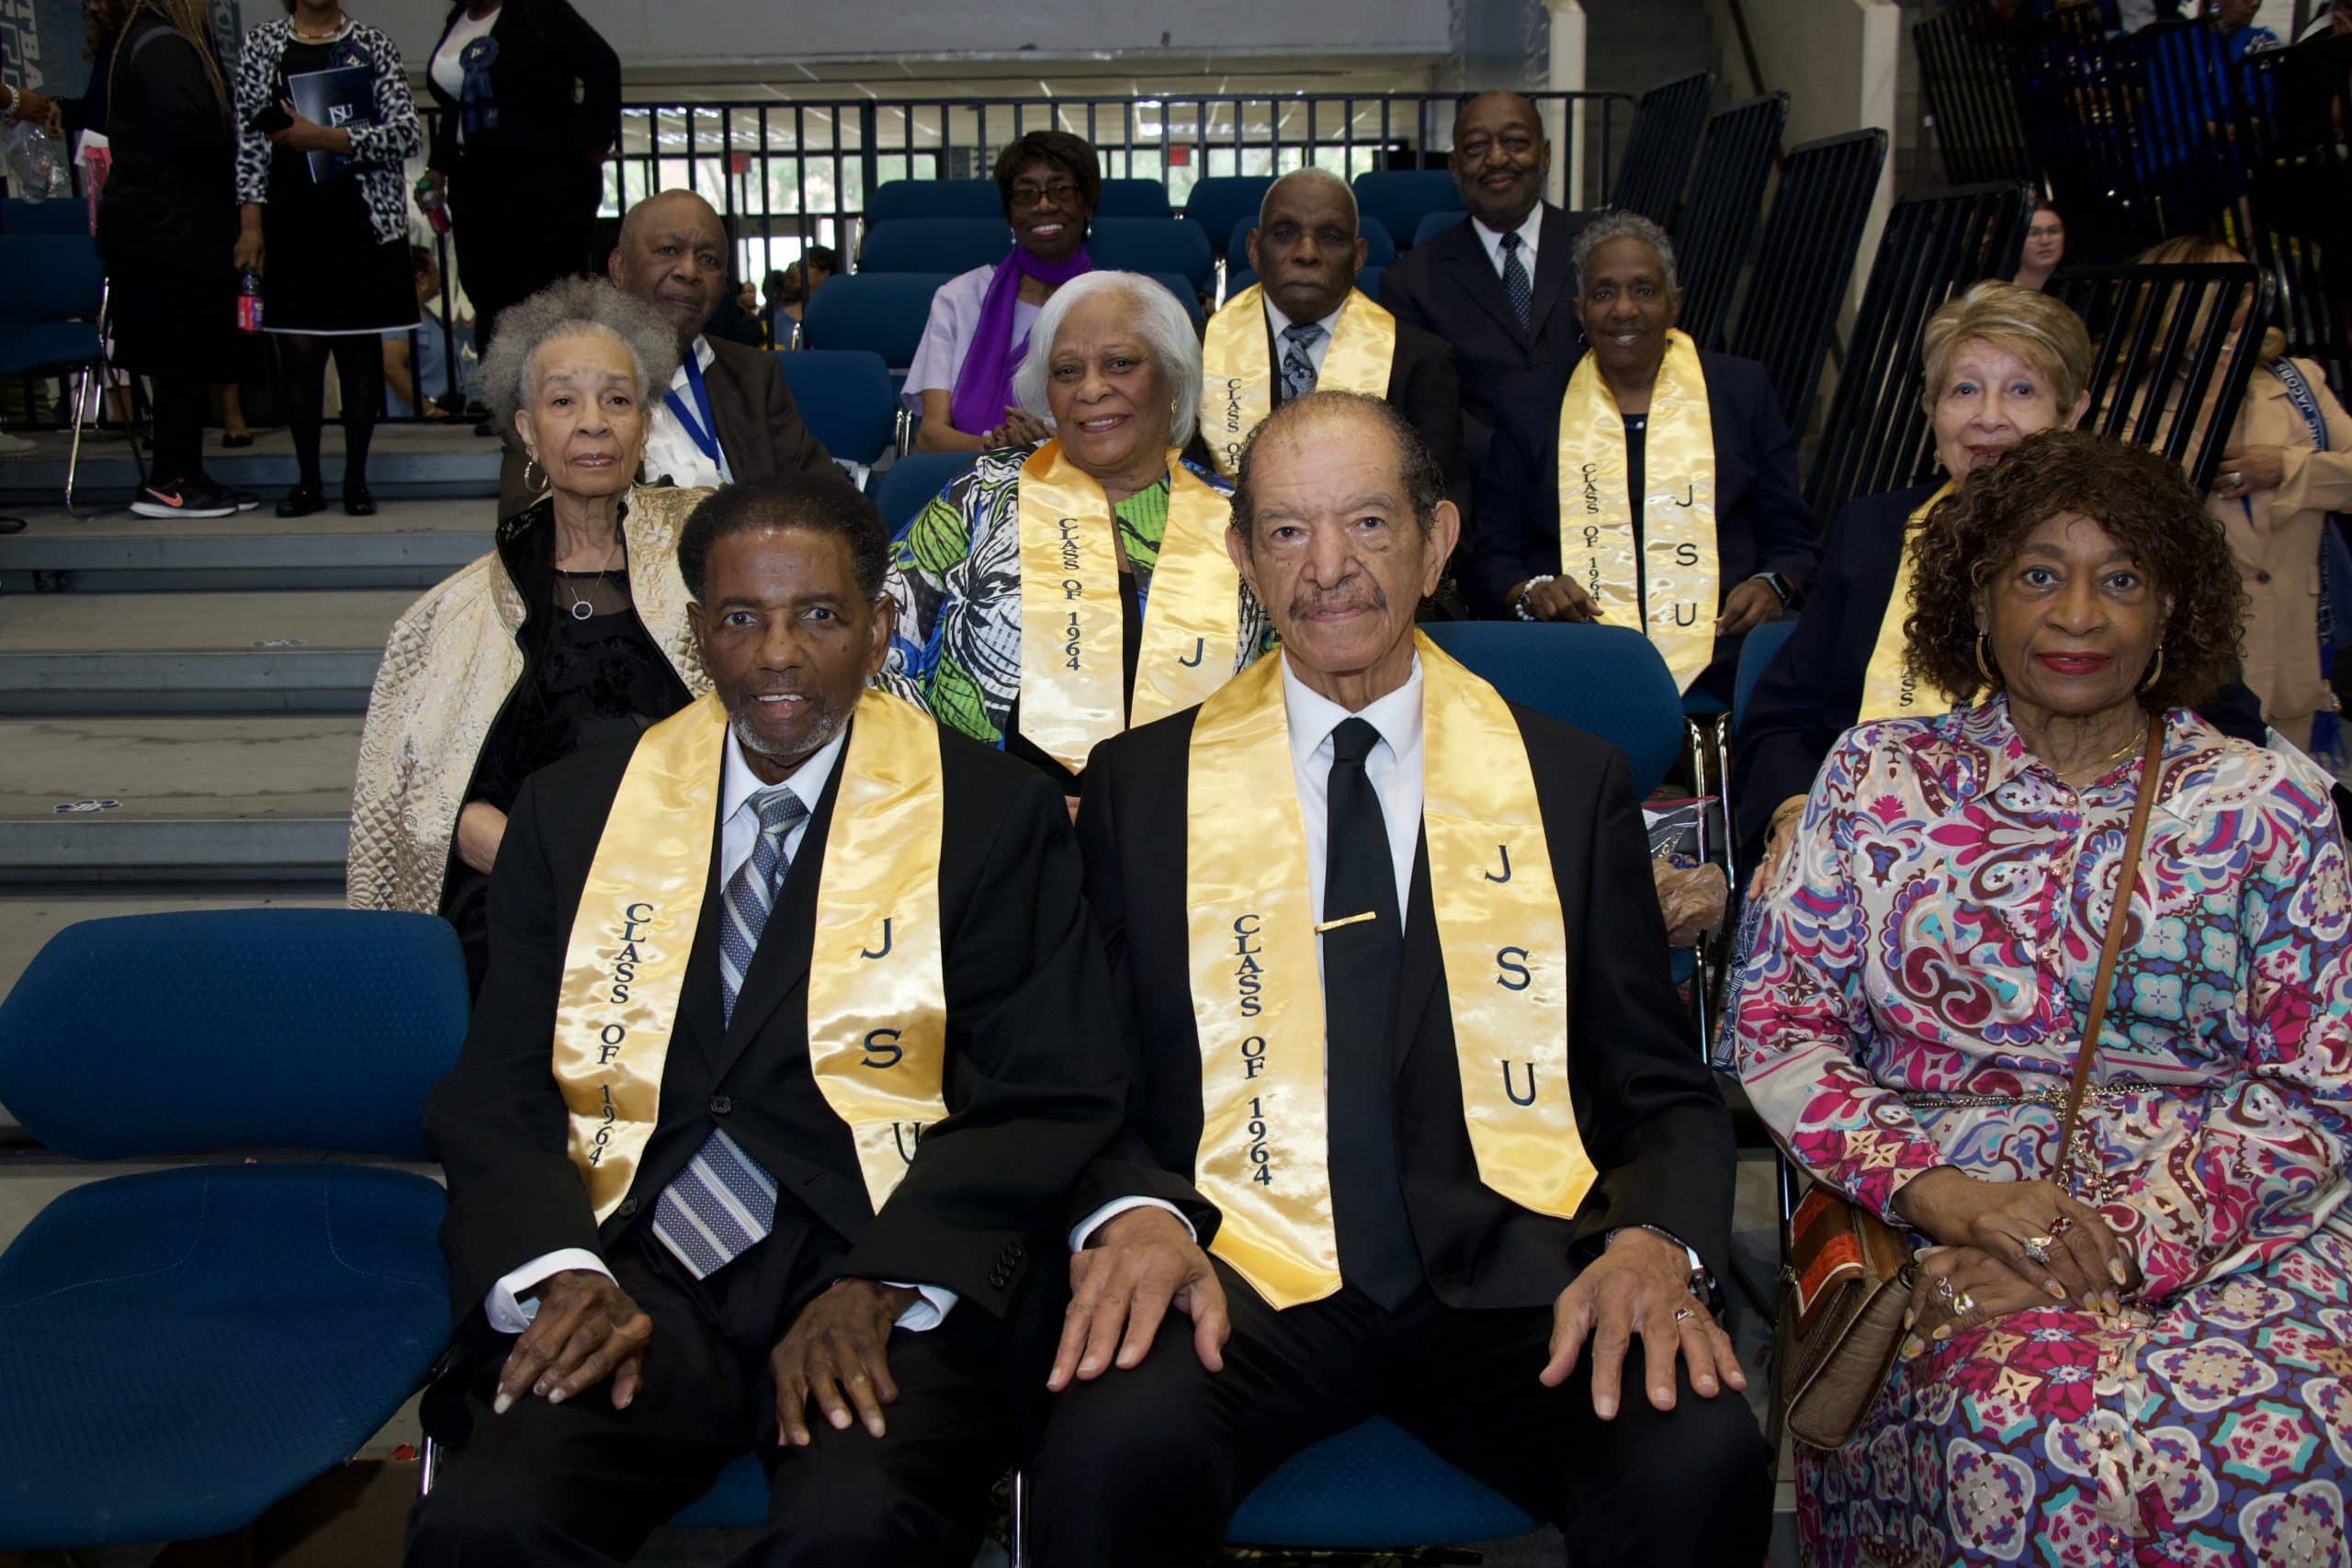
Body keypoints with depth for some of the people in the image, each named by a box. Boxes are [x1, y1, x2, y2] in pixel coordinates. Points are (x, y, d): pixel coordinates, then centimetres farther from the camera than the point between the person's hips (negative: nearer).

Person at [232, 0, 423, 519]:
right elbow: (248, 135, 5)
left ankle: (356, 479, 11)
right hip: (291, 221, 0)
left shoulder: (374, 45, 7)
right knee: (299, 351, -2)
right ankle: (308, 481, 8)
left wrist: (324, 137, -12)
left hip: (361, 222, 0)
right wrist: (250, 222, -3)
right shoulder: (262, 43, 9)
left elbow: (408, 135, -3)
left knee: (361, 349, 1)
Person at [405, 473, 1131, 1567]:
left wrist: (878, 1289, -13)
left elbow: (1047, 1105, 1)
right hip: (632, 1276, 2)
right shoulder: (576, 810, 15)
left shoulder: (994, 814, 7)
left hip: (891, 1281, -1)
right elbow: (496, 1093, 10)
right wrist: (562, 1273, -10)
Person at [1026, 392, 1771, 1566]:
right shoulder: (1142, 785, 12)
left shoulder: (1570, 782, 13)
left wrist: (1654, 1240, -11)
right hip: (1242, 1275, -1)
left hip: (1514, 1270, 2)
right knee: (1104, 1454, -34)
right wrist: (1135, 1214, -13)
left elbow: (1661, 1093, 12)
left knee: (1701, 1460, -29)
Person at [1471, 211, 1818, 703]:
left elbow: (1793, 542, 17)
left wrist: (1773, 587, -6)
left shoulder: (1741, 390, 17)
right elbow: (1490, 558, 14)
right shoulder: (1528, 404, 16)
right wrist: (1530, 594, -9)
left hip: (1716, 658, 1)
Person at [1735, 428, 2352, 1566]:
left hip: (2226, 1237, 1)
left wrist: (2119, 1243, -13)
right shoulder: (1879, 778, 10)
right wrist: (1942, 1192, -13)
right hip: (1939, 1223, 0)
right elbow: (1777, 1027, 4)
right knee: (2028, 1429, -34)